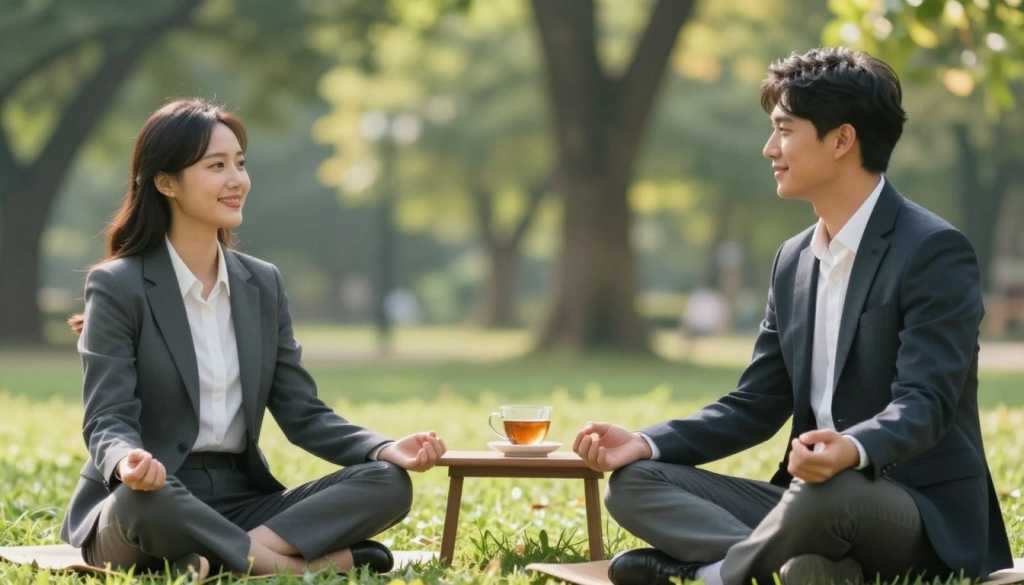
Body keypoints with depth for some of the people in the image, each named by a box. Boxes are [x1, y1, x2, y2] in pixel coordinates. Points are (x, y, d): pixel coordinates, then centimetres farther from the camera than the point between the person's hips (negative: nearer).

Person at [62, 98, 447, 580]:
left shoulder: (263, 284, 12)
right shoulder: (117, 287, -4)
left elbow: (302, 414, 10)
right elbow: (108, 420, -12)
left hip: (241, 501, 5)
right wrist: (129, 463, -37)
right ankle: (293, 566, -27)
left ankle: (224, 556, -28)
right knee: (145, 500, -41)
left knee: (388, 483, -17)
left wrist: (386, 450, -9)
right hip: (153, 502, -5)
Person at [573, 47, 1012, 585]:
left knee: (823, 491, -41)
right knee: (634, 481, -6)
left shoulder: (935, 252, -11)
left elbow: (925, 403, -21)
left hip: (926, 515, -8)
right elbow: (756, 405, 14)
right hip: (810, 497, 9)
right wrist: (646, 444, -2)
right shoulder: (794, 260, 14)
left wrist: (851, 451, -43)